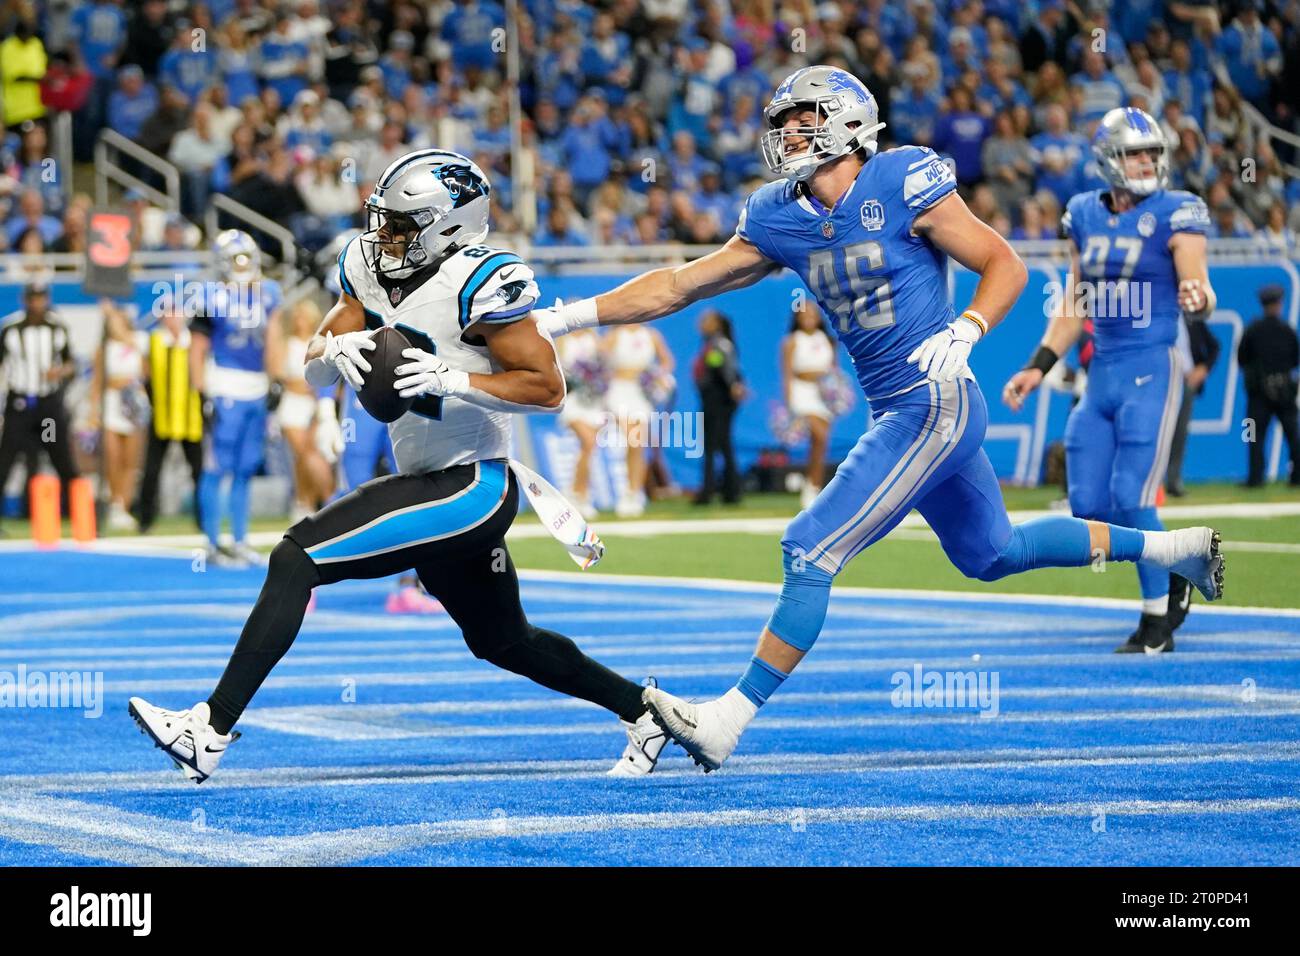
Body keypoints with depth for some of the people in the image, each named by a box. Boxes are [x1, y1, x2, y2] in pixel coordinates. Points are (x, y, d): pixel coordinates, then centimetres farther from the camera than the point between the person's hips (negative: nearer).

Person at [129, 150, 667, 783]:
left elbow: (548, 389, -19)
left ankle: (211, 732, -22)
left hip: (471, 487, -10)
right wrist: (336, 348, -18)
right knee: (504, 642, 25)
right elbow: (314, 374, 5)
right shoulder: (371, 269, 5)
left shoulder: (478, 284, -18)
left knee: (297, 559, -19)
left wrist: (451, 379, -29)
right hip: (428, 482, 10)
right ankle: (643, 711, 41)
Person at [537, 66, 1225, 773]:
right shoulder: (780, 220, 6)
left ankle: (727, 721, -7)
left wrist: (962, 334, -24)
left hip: (932, 405, -9)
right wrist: (567, 317, 3)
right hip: (898, 413, 9)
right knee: (991, 553, 23)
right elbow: (677, 285, 8)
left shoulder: (902, 185, -13)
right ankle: (1170, 547, 39)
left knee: (810, 553, -12)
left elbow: (1005, 265, -8)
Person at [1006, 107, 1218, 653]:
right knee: (1088, 508, 3)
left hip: (1151, 371, -6)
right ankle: (1176, 571, 26)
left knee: (1131, 500, -12)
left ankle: (1157, 624, 3)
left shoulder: (1175, 214, -7)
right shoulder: (1085, 216, 9)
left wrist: (1195, 299, -36)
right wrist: (1038, 368, 13)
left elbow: (1202, 299, -12)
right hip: (1100, 375, 6)